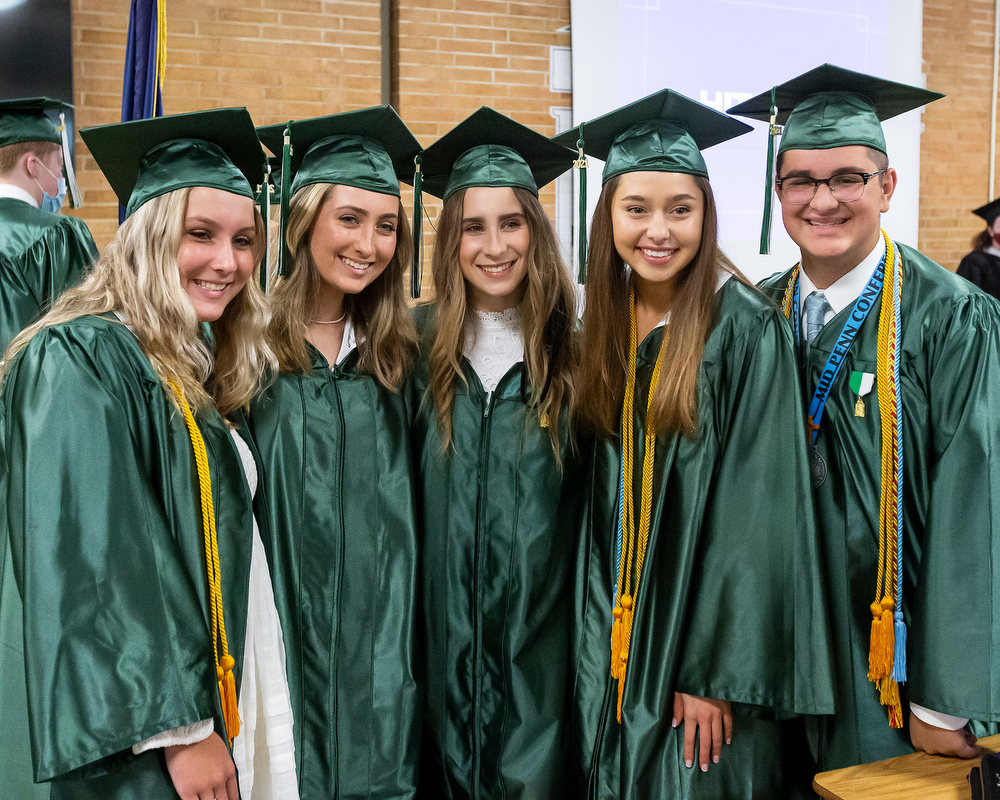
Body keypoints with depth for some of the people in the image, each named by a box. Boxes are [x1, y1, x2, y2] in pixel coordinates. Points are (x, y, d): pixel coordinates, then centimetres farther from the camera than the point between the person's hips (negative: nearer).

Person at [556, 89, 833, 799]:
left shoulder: (745, 328, -14)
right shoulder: (612, 321, 3)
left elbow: (757, 514, -16)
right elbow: (602, 498, 9)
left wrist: (717, 672, -18)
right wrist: (600, 630, 5)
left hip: (703, 640, -5)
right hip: (616, 642, 5)